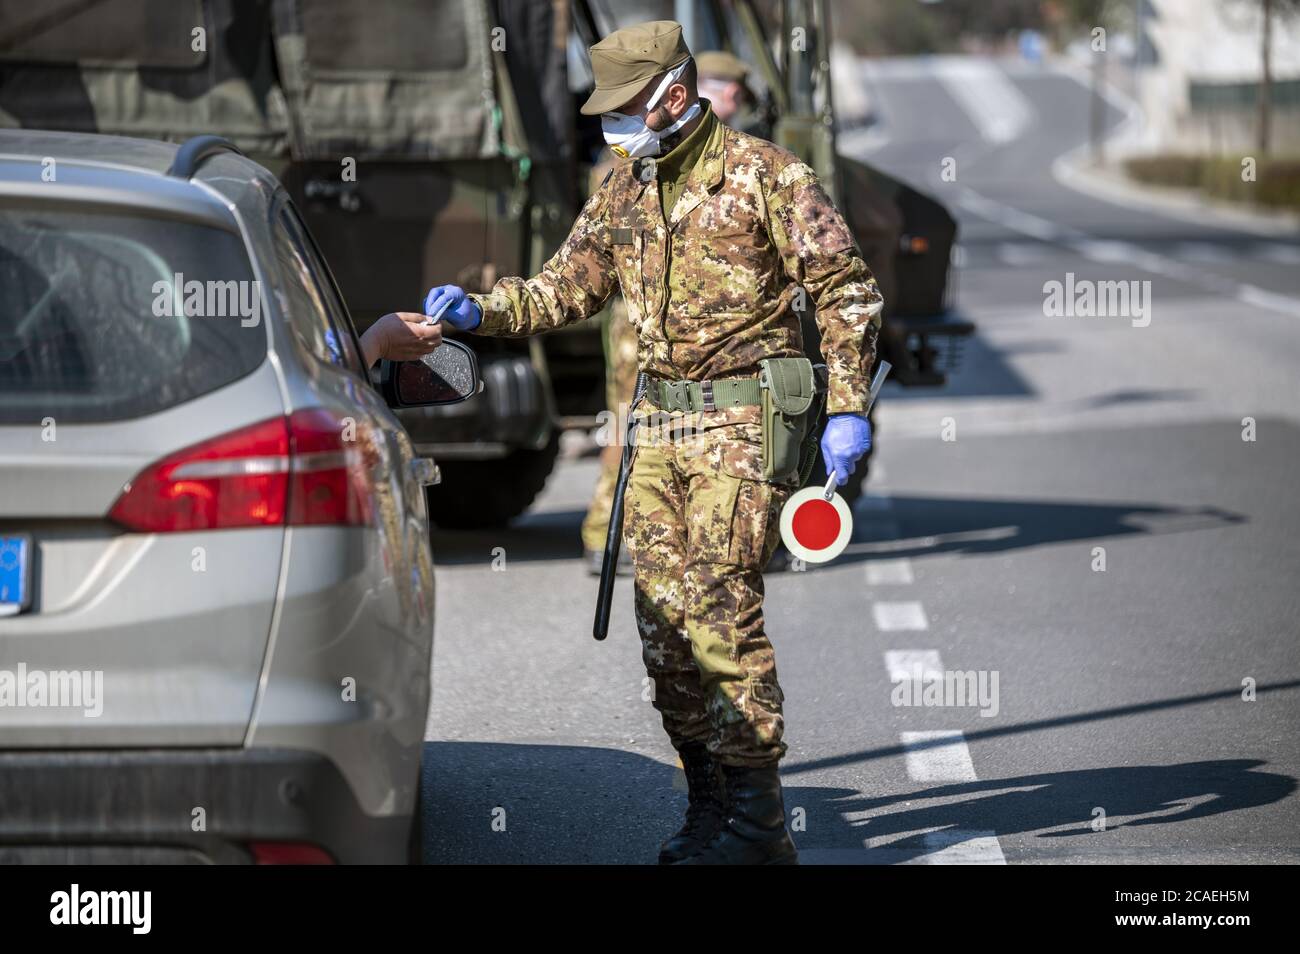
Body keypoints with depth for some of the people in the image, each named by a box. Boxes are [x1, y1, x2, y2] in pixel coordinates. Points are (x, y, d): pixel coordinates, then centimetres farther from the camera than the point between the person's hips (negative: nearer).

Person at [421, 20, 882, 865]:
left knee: (719, 603, -14)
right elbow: (567, 289, 19)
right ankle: (712, 805, 13)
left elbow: (847, 289, -6)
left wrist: (847, 409, -11)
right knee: (664, 613, 4)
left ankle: (755, 819, -10)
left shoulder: (765, 175, -7)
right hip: (663, 421, 7)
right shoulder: (625, 190, 13)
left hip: (747, 420, -7)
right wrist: (480, 312, 2)